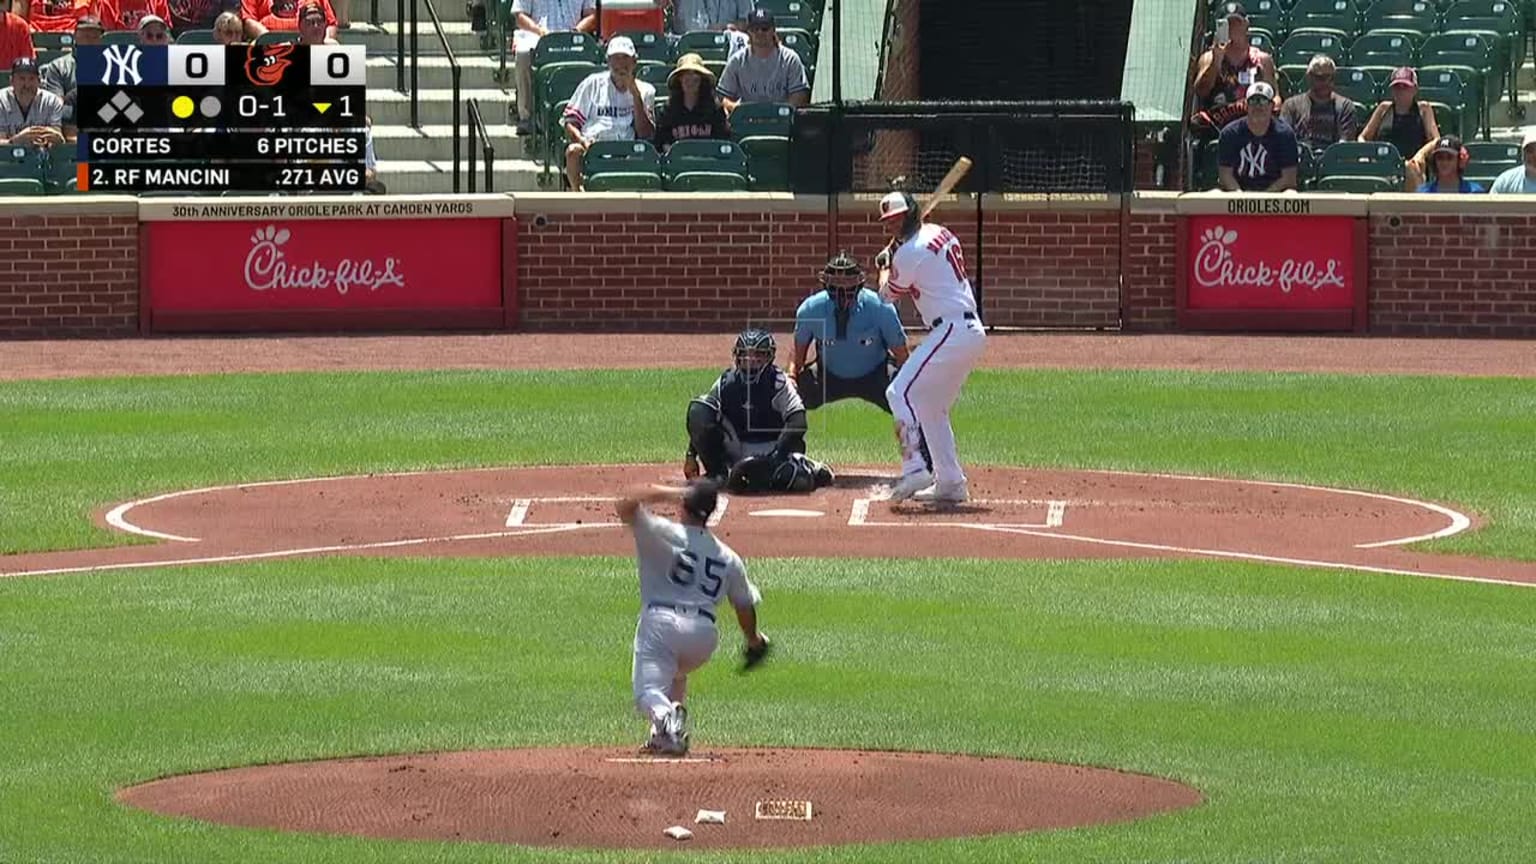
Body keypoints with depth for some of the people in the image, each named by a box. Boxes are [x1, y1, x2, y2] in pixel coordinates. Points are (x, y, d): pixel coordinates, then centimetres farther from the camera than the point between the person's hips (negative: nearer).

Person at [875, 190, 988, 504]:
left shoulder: (910, 252, -12)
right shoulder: (941, 233, 15)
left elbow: (888, 294, 3)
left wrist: (885, 266, 22)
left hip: (950, 331, -10)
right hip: (973, 332, 10)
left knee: (901, 392, -12)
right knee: (932, 406, 17)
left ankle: (916, 466, -23)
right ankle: (950, 483, 17)